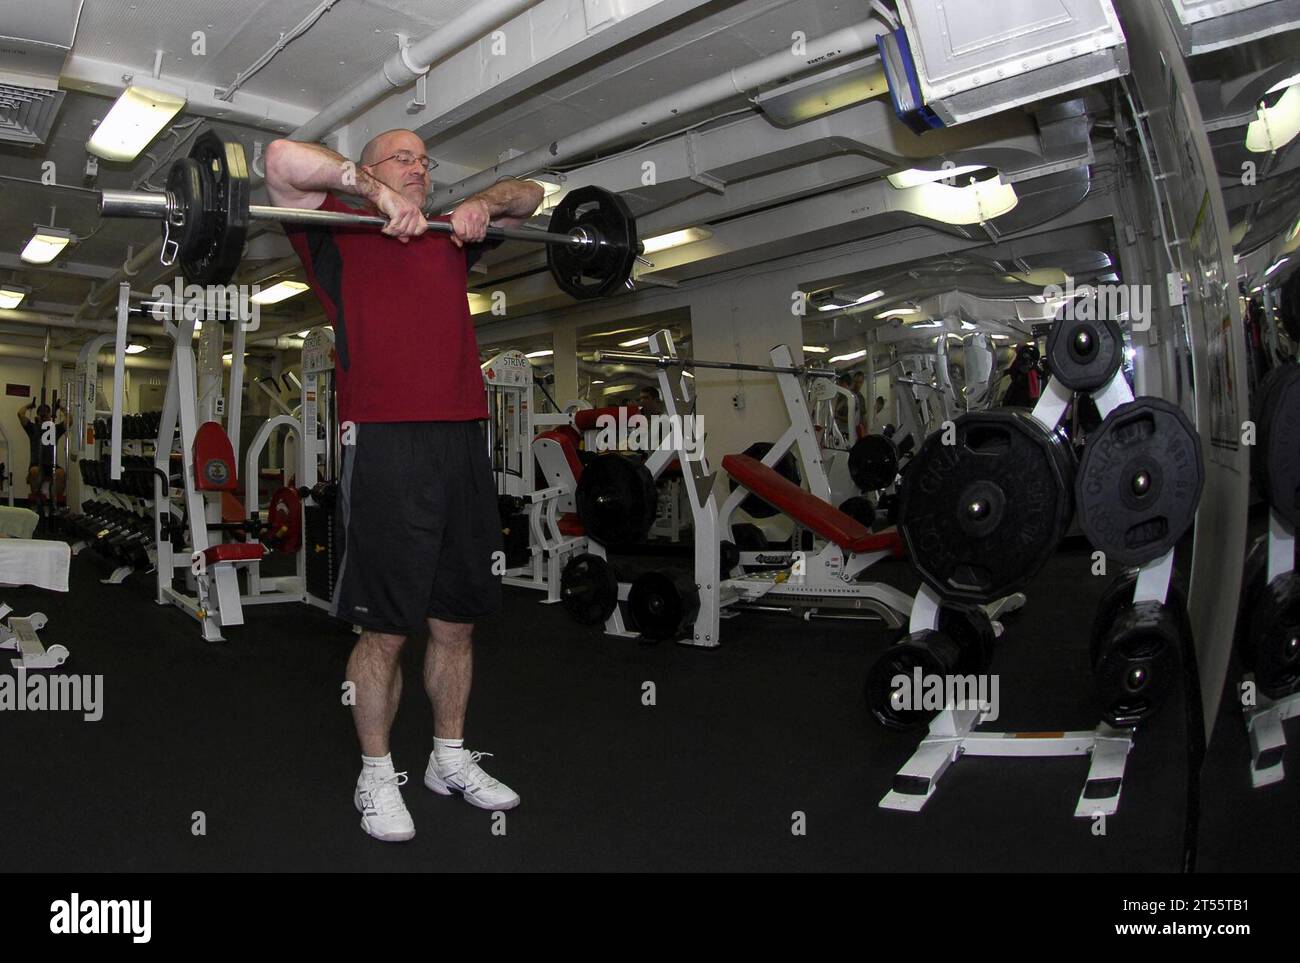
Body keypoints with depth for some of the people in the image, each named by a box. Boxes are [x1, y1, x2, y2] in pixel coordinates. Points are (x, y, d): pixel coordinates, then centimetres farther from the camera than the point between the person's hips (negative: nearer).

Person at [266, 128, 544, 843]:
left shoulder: (450, 239, 24)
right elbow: (282, 159, -6)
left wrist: (486, 204, 11)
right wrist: (373, 191, -9)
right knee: (385, 628, 1)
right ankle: (376, 777, 18)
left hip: (462, 441, 5)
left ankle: (451, 758, 28)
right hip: (385, 443, -5)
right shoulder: (341, 230, 9)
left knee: (456, 621, 12)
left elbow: (528, 195, 31)